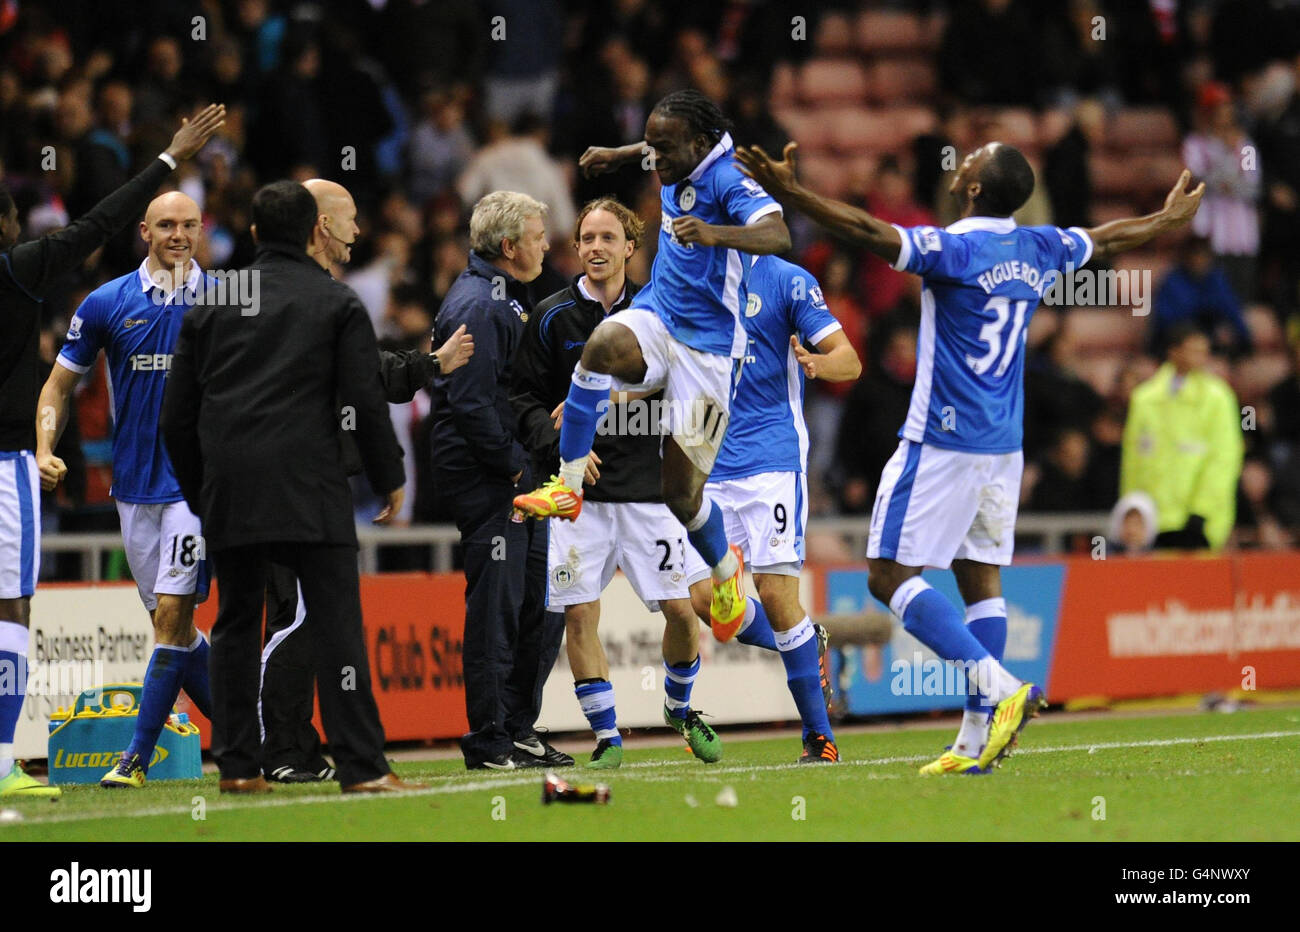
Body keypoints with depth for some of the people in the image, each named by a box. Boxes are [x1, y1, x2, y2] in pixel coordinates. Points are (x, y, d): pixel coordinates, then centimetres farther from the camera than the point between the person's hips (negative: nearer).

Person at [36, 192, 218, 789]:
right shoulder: (107, 304, 3)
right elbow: (59, 385, 10)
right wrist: (45, 450, -4)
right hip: (135, 485, 3)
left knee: (172, 615, -13)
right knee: (171, 625, 6)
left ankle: (138, 756, -9)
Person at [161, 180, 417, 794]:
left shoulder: (211, 304, 13)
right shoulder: (337, 303, 5)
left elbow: (176, 415, 14)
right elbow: (365, 403, -1)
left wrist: (200, 493, 24)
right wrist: (389, 479, 10)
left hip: (229, 490, 3)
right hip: (309, 490, -3)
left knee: (235, 624, 12)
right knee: (336, 623, -6)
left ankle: (236, 766, 11)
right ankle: (361, 766, -12)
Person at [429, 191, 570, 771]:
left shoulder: (504, 298, 17)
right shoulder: (477, 306, -17)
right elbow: (471, 404, -23)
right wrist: (513, 466, -16)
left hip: (512, 469, 10)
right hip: (481, 472, -10)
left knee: (545, 600, 12)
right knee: (496, 604, -7)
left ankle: (519, 729, 20)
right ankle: (489, 743, -2)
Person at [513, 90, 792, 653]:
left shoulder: (727, 179, -19)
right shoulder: (678, 166, 4)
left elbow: (777, 235, -38)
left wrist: (716, 233, -52)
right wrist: (621, 156, 29)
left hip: (707, 344, -6)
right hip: (655, 317, 6)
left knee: (682, 493, -3)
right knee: (602, 346, -33)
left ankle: (724, 568, 30)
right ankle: (567, 487, -27)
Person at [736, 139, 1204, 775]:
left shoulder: (953, 249, -15)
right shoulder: (1039, 249, 7)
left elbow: (870, 232, -27)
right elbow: (1109, 239, 26)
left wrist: (789, 193, -29)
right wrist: (1169, 220, 45)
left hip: (942, 443, -8)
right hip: (1004, 445, 8)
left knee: (890, 576, -6)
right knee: (980, 579, 10)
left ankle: (998, 685, -19)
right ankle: (978, 739, 6)